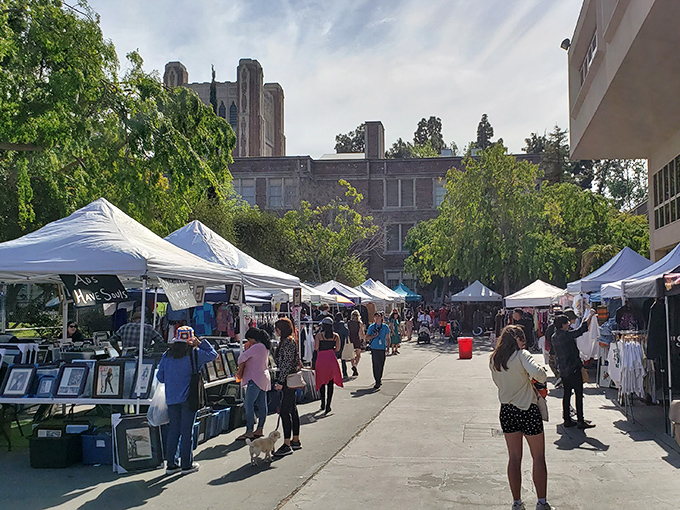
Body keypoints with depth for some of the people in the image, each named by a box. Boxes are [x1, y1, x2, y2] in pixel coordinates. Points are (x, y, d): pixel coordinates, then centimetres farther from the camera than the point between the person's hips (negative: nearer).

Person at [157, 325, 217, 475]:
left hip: (171, 398, 4)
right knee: (187, 430, 2)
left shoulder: (167, 355, 5)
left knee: (173, 430, 11)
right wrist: (200, 343, 9)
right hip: (188, 397, -4)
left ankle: (171, 464, 14)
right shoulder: (195, 353, -6)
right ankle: (186, 464, 7)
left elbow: (160, 377, 9)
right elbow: (213, 355, 6)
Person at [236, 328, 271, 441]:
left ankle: (249, 432, -11)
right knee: (262, 405, 10)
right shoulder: (264, 347, 17)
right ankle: (260, 429, 15)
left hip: (255, 380, -11)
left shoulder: (256, 347, -15)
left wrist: (240, 369, 4)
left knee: (248, 405, -10)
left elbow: (242, 358, -13)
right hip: (263, 379, 11)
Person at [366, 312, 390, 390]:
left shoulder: (385, 327, 7)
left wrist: (388, 347, 3)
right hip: (374, 348, -1)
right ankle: (377, 381, 1)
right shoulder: (371, 327, 5)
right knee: (375, 365, -5)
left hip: (382, 348, 1)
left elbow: (388, 338, 13)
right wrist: (374, 336, -8)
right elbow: (367, 337, 8)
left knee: (381, 365, 2)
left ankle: (379, 380, 19)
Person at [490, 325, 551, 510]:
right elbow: (537, 373, -30)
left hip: (507, 410, 5)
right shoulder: (522, 355, -14)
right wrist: (543, 373, -9)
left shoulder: (494, 359, 3)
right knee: (538, 457, 8)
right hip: (527, 410, -5)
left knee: (514, 457, 12)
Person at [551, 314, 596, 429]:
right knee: (579, 394, -2)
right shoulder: (566, 335, -18)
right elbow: (581, 330, -18)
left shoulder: (554, 337, 6)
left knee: (566, 394, 13)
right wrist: (590, 317, -8)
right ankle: (580, 421, 1)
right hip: (573, 369, -8)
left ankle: (567, 419, 16)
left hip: (563, 370, 8)